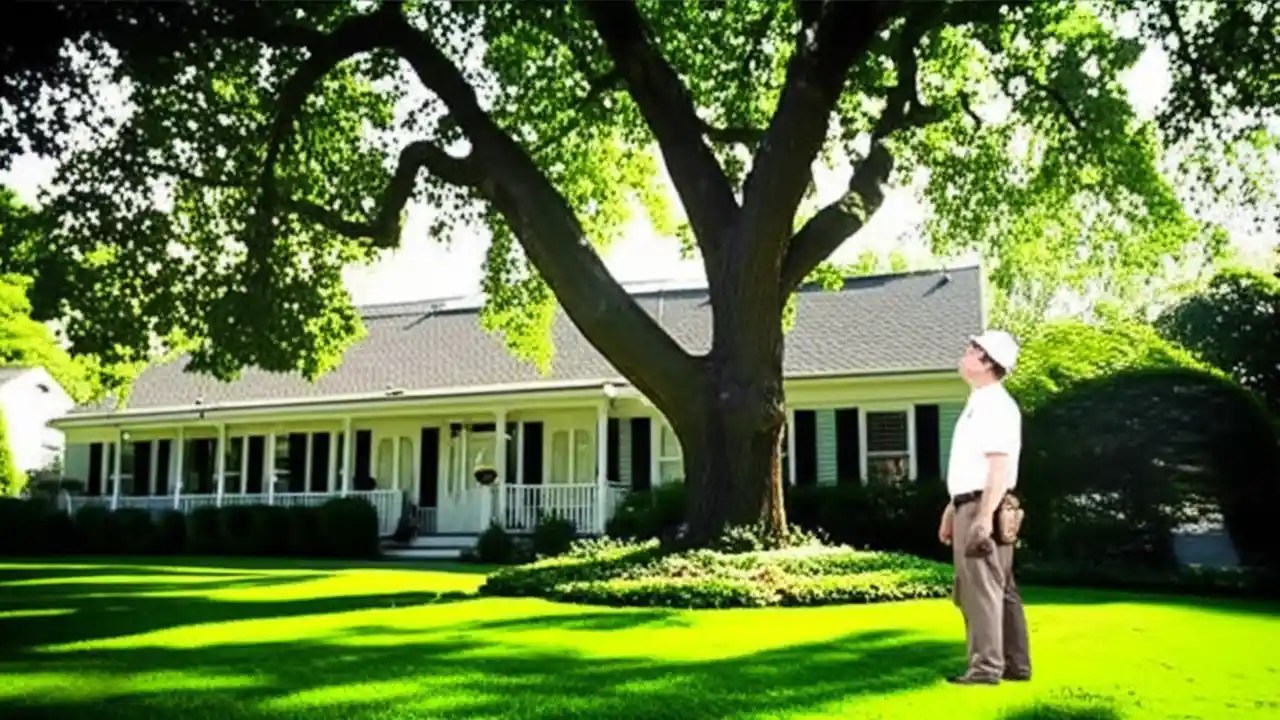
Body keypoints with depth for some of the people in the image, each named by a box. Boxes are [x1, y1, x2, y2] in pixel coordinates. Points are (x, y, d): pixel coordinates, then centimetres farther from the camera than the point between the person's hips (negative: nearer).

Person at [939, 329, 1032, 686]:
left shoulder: (995, 404, -13)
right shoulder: (978, 403, 18)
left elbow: (1000, 466, -22)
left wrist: (984, 516, -27)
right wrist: (952, 509, 22)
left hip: (984, 508, -10)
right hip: (970, 506, 10)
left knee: (981, 589, -7)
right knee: (1001, 589, 13)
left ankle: (986, 667, -2)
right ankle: (1015, 665, 20)